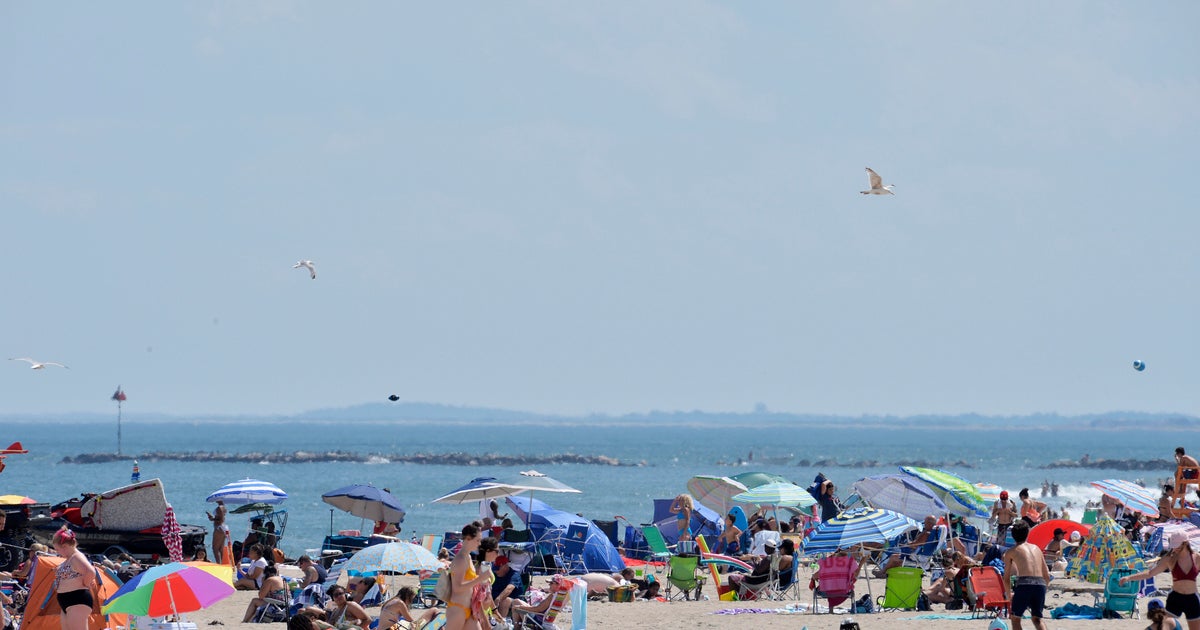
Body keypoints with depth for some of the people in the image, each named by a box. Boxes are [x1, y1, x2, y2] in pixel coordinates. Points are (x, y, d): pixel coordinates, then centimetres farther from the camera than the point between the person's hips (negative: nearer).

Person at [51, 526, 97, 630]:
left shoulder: (77, 558, -16)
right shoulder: (68, 559, 15)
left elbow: (91, 572, -30)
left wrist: (85, 585, -14)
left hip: (78, 602, -11)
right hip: (67, 602, 11)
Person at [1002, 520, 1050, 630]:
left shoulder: (1011, 552, 13)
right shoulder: (1036, 548, 23)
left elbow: (1006, 578, 16)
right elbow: (1047, 576, 23)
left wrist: (1009, 596, 31)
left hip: (1024, 584, -3)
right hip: (1040, 584, 3)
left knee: (1015, 618, 12)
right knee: (1037, 618, 18)